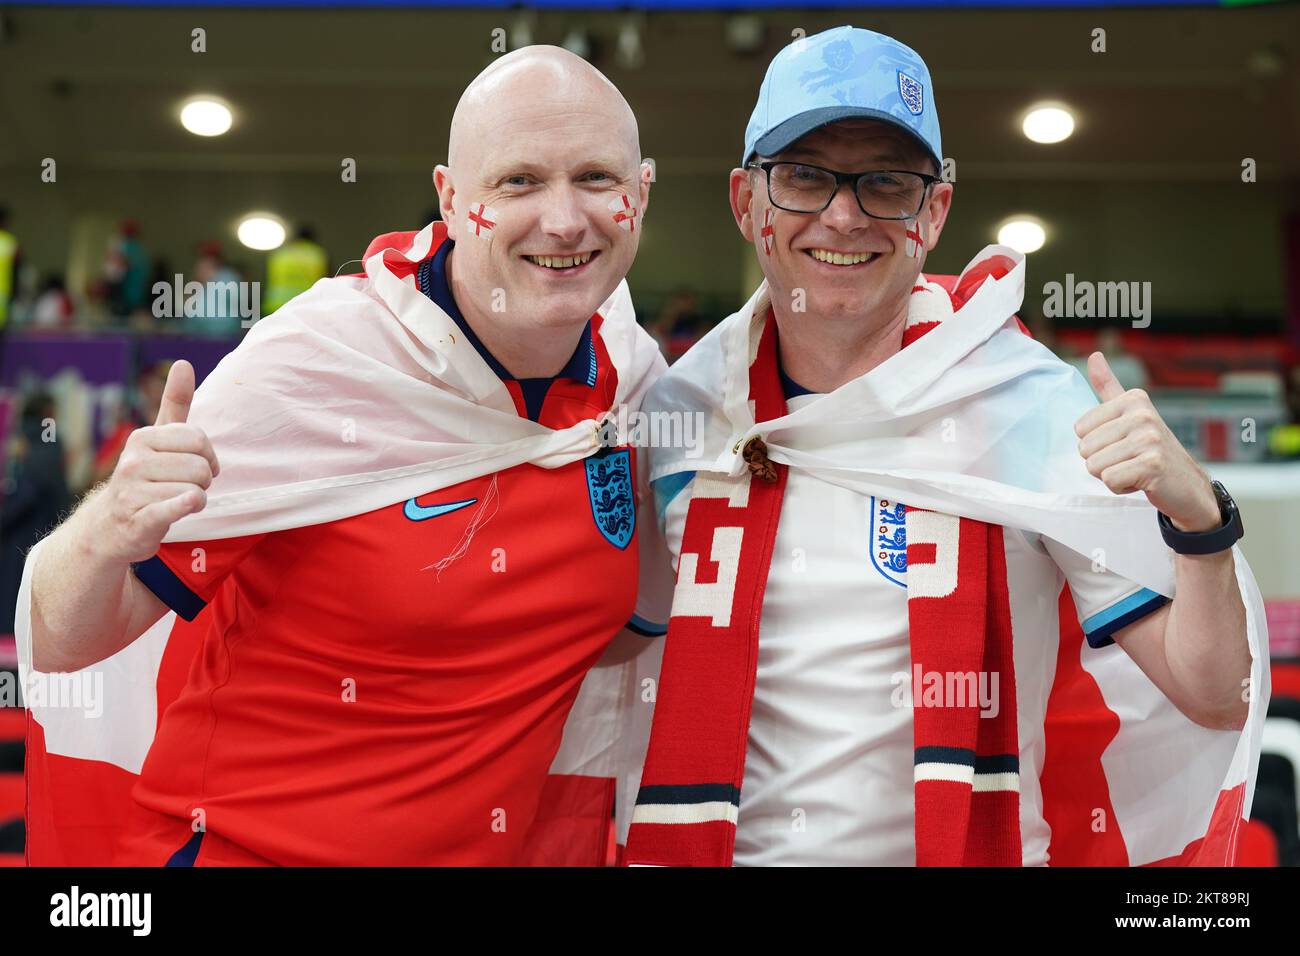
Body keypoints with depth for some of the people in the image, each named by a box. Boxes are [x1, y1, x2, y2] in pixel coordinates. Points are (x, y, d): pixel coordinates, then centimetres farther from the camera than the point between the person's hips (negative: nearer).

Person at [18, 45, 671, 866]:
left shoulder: (633, 369, -6)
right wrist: (105, 539, -40)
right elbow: (59, 642, -20)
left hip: (498, 842, 5)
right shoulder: (311, 363, -21)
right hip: (244, 843, -5)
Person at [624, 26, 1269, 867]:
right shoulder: (682, 413, -3)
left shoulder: (1028, 409, -11)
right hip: (723, 846, 2)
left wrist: (1195, 514, -27)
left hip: (978, 843, -2)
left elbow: (1213, 699, -11)